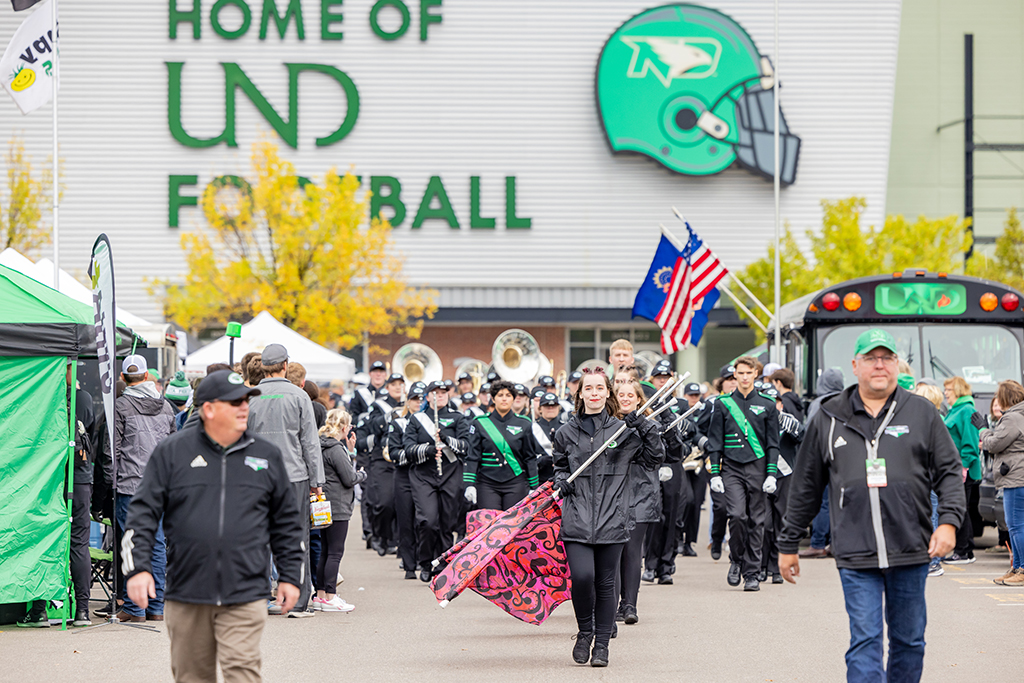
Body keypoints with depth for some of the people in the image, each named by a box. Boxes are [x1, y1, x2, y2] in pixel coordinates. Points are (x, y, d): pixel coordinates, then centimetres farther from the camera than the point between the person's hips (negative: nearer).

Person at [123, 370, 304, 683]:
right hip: (186, 595, 0)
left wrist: (290, 576, 12)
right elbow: (143, 512, 2)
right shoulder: (172, 452, 3)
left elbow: (287, 522, 16)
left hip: (245, 596, 0)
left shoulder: (267, 456, 9)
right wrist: (138, 567, -8)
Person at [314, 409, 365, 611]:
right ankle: (329, 597, -4)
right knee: (335, 552, -5)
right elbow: (349, 479, -15)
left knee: (326, 551, 13)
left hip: (325, 508, 9)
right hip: (338, 508, -9)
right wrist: (362, 474, 4)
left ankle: (321, 595, 16)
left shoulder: (323, 446, 12)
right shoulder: (336, 449, -16)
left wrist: (349, 450, 14)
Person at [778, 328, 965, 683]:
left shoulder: (922, 413, 7)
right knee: (865, 643, -9)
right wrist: (788, 544, 14)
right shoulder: (829, 419, 7)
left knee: (909, 641, 10)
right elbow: (805, 487, 13)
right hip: (856, 557, -1)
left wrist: (948, 521, -8)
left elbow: (949, 471, 8)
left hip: (910, 551, 1)